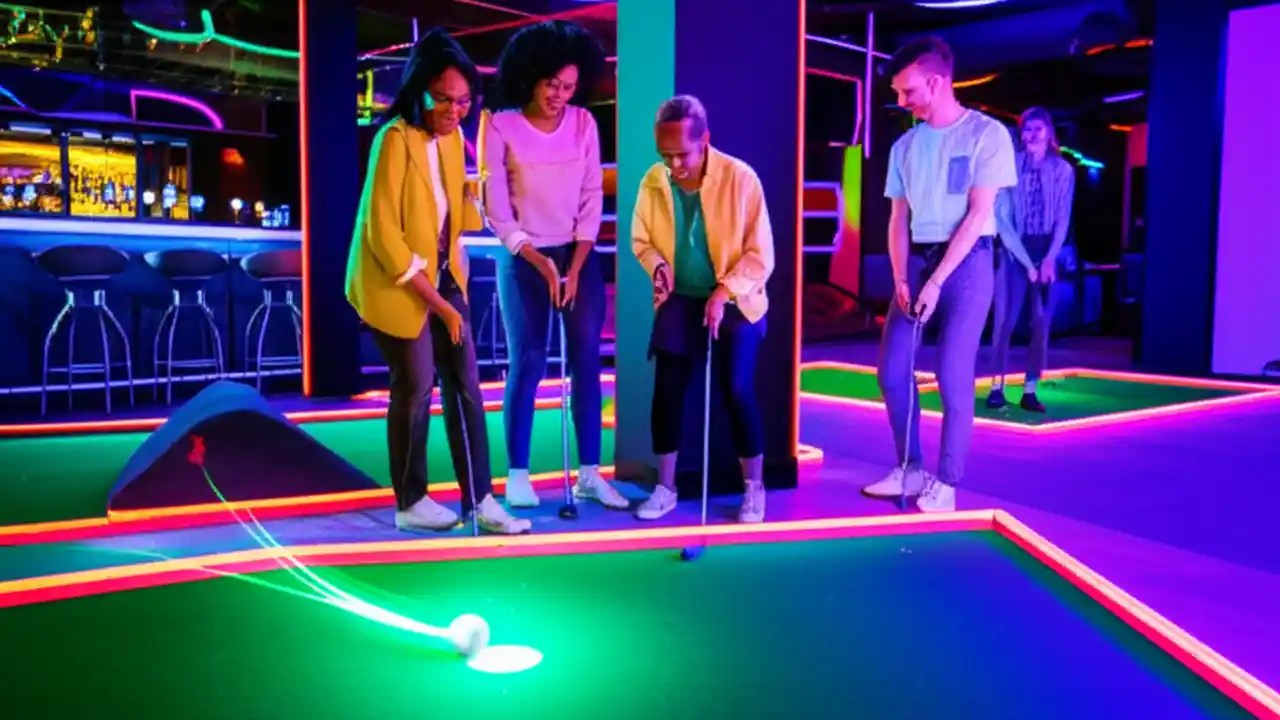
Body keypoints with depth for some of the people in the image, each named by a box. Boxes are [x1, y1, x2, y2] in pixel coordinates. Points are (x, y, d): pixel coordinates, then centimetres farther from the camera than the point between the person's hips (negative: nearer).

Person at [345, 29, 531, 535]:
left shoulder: (452, 136, 3)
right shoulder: (395, 139, -20)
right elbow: (383, 232, -22)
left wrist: (451, 276, 3)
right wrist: (436, 301, -20)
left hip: (442, 275, 7)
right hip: (398, 281, -7)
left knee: (464, 383, 3)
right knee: (415, 388, 2)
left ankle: (479, 500, 10)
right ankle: (410, 504, 20)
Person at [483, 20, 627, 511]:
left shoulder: (583, 123, 1)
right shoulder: (500, 127, -8)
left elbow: (592, 198, 1)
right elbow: (496, 209, -9)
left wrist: (575, 266, -7)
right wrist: (539, 263, -14)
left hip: (579, 255, 3)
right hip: (522, 259, -3)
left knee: (586, 361, 0)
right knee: (528, 363, -5)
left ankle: (589, 474, 7)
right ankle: (517, 475, 7)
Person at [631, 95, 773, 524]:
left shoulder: (740, 178, -17)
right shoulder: (653, 182, -8)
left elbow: (760, 254, -14)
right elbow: (641, 238, 6)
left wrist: (723, 293, -23)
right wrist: (657, 265, -15)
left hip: (734, 301, -3)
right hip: (679, 299, 3)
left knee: (737, 391, -6)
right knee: (667, 389, -1)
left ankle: (754, 489, 13)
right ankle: (665, 488, 15)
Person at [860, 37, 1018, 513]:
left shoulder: (987, 134, -7)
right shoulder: (905, 146, 10)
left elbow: (978, 214, -13)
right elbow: (898, 219, 9)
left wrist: (937, 280, -17)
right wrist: (900, 279, -5)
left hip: (966, 263, -6)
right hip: (917, 263, 6)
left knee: (953, 377, -6)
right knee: (892, 371, 3)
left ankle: (946, 483, 7)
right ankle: (910, 469, 18)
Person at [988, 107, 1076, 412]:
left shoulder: (1063, 170, 3)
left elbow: (1063, 219, 2)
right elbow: (1002, 218, -7)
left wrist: (1049, 258, -8)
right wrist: (1027, 262, -12)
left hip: (1046, 252, 2)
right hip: (1014, 252, -2)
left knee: (1042, 322, 1)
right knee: (1005, 320, -6)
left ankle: (1030, 391, 6)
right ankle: (997, 386, 2)